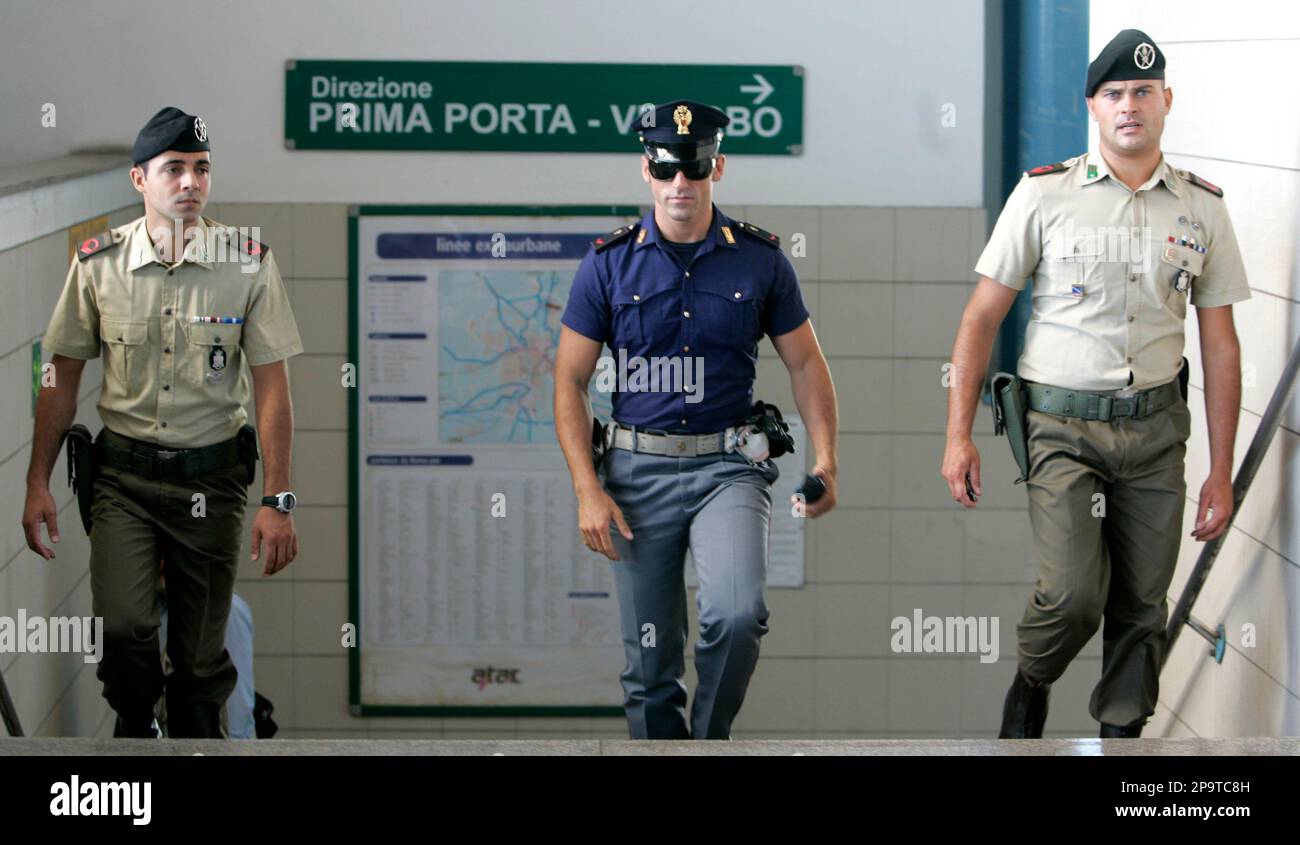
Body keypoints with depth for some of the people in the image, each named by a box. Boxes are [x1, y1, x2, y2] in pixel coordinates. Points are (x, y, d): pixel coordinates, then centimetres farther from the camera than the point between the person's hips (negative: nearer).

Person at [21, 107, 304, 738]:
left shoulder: (248, 263, -3)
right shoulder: (98, 263, -1)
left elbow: (271, 386, -2)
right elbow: (63, 379, 7)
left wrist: (277, 501, -7)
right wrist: (38, 484, 4)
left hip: (212, 477, 0)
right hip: (124, 473, 0)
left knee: (201, 649, 4)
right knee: (123, 625, -18)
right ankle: (134, 727, 9)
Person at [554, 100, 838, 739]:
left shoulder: (759, 259, 3)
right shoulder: (609, 264, 2)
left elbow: (805, 362, 10)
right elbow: (570, 380, 3)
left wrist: (825, 458, -3)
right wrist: (587, 490, -6)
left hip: (729, 468, -1)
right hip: (638, 473, 1)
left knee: (736, 613, -24)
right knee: (649, 662, 4)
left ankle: (712, 736, 0)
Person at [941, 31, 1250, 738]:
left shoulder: (1201, 208, 6)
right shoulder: (1045, 194, -2)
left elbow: (1220, 345, 9)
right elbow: (982, 316, 0)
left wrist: (1222, 470, 5)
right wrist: (958, 434, -7)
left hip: (1155, 427, 3)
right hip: (1062, 424, -3)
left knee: (1142, 604, 5)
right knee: (1074, 593, -15)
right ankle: (1030, 685, 16)